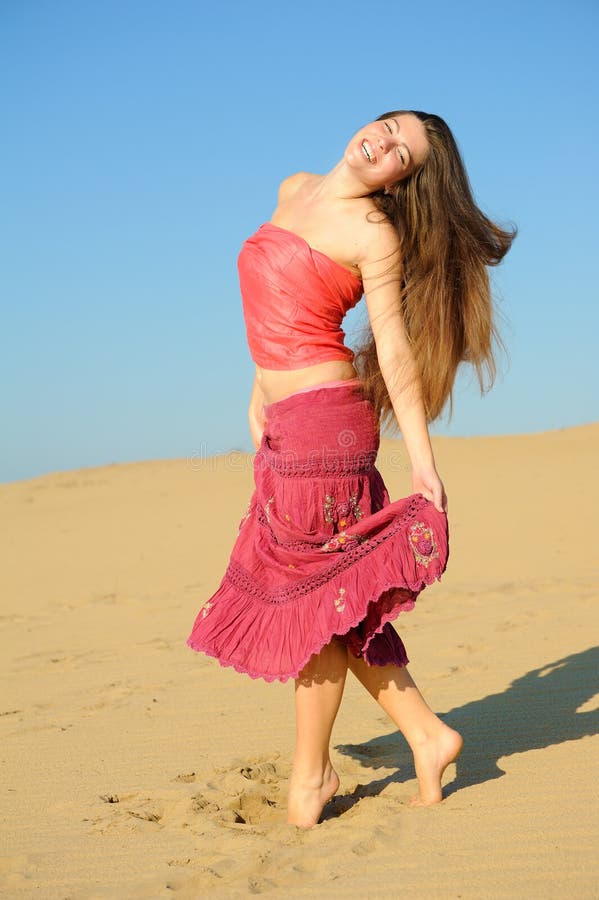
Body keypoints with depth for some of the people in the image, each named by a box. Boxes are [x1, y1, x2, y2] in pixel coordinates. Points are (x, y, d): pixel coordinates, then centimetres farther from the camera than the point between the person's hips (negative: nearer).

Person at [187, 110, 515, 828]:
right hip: (287, 423, 8)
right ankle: (426, 734, 21)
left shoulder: (373, 232, -7)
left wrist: (423, 462, -11)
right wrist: (262, 391, 24)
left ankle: (311, 773, 16)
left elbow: (395, 350, -9)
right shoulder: (294, 191, 15)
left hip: (326, 417, -8)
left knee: (313, 596, 1)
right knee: (326, 598, 12)